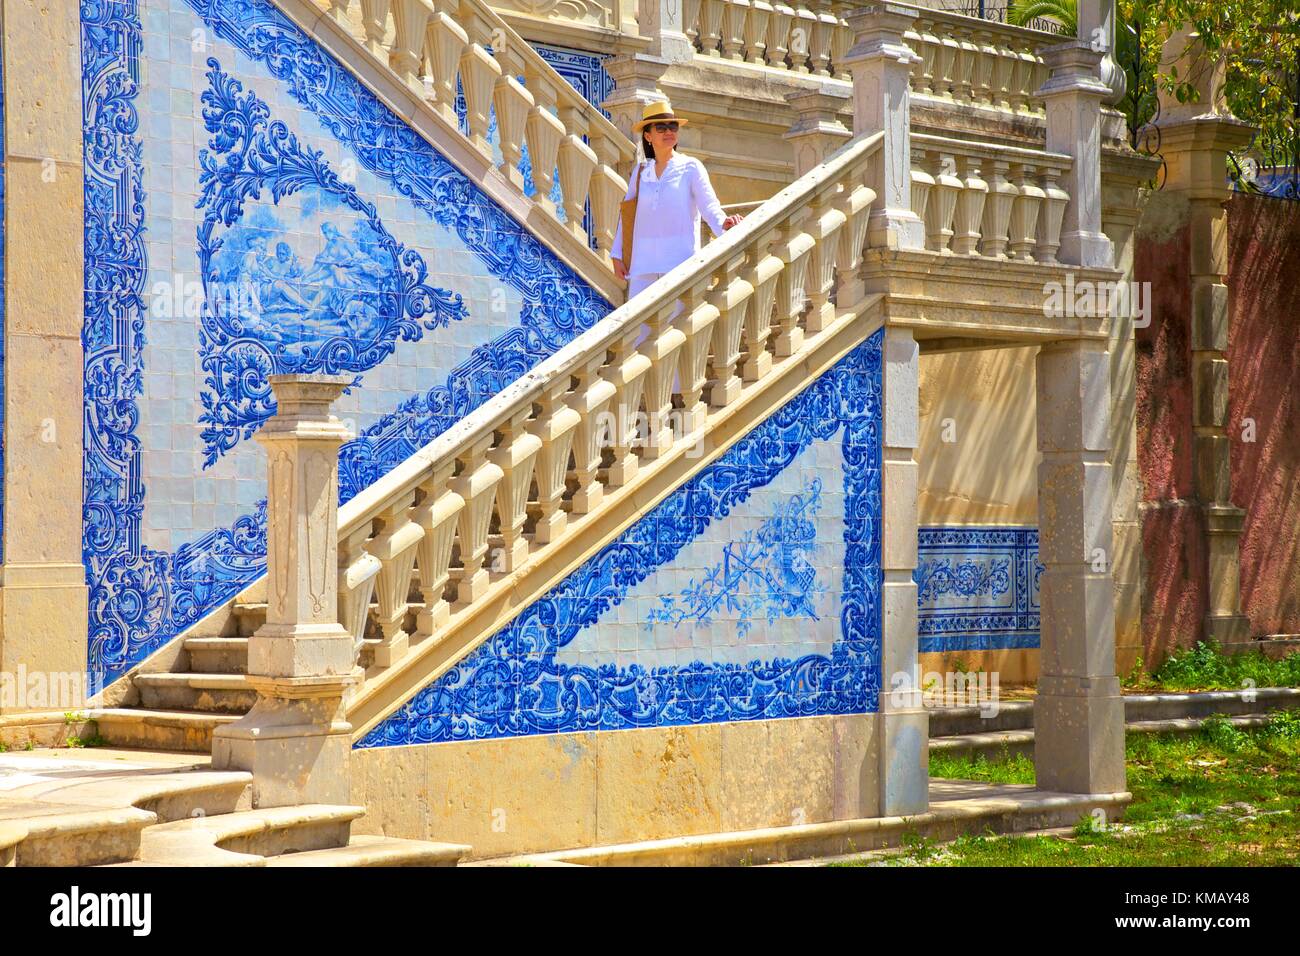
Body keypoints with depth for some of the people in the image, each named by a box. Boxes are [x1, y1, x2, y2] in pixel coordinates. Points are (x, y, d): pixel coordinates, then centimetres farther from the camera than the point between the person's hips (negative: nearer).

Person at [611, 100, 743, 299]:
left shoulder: (691, 167, 5)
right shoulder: (640, 172, 15)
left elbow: (709, 205, -7)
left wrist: (723, 223, -28)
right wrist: (617, 256, 16)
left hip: (680, 261, -4)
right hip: (643, 265, 4)